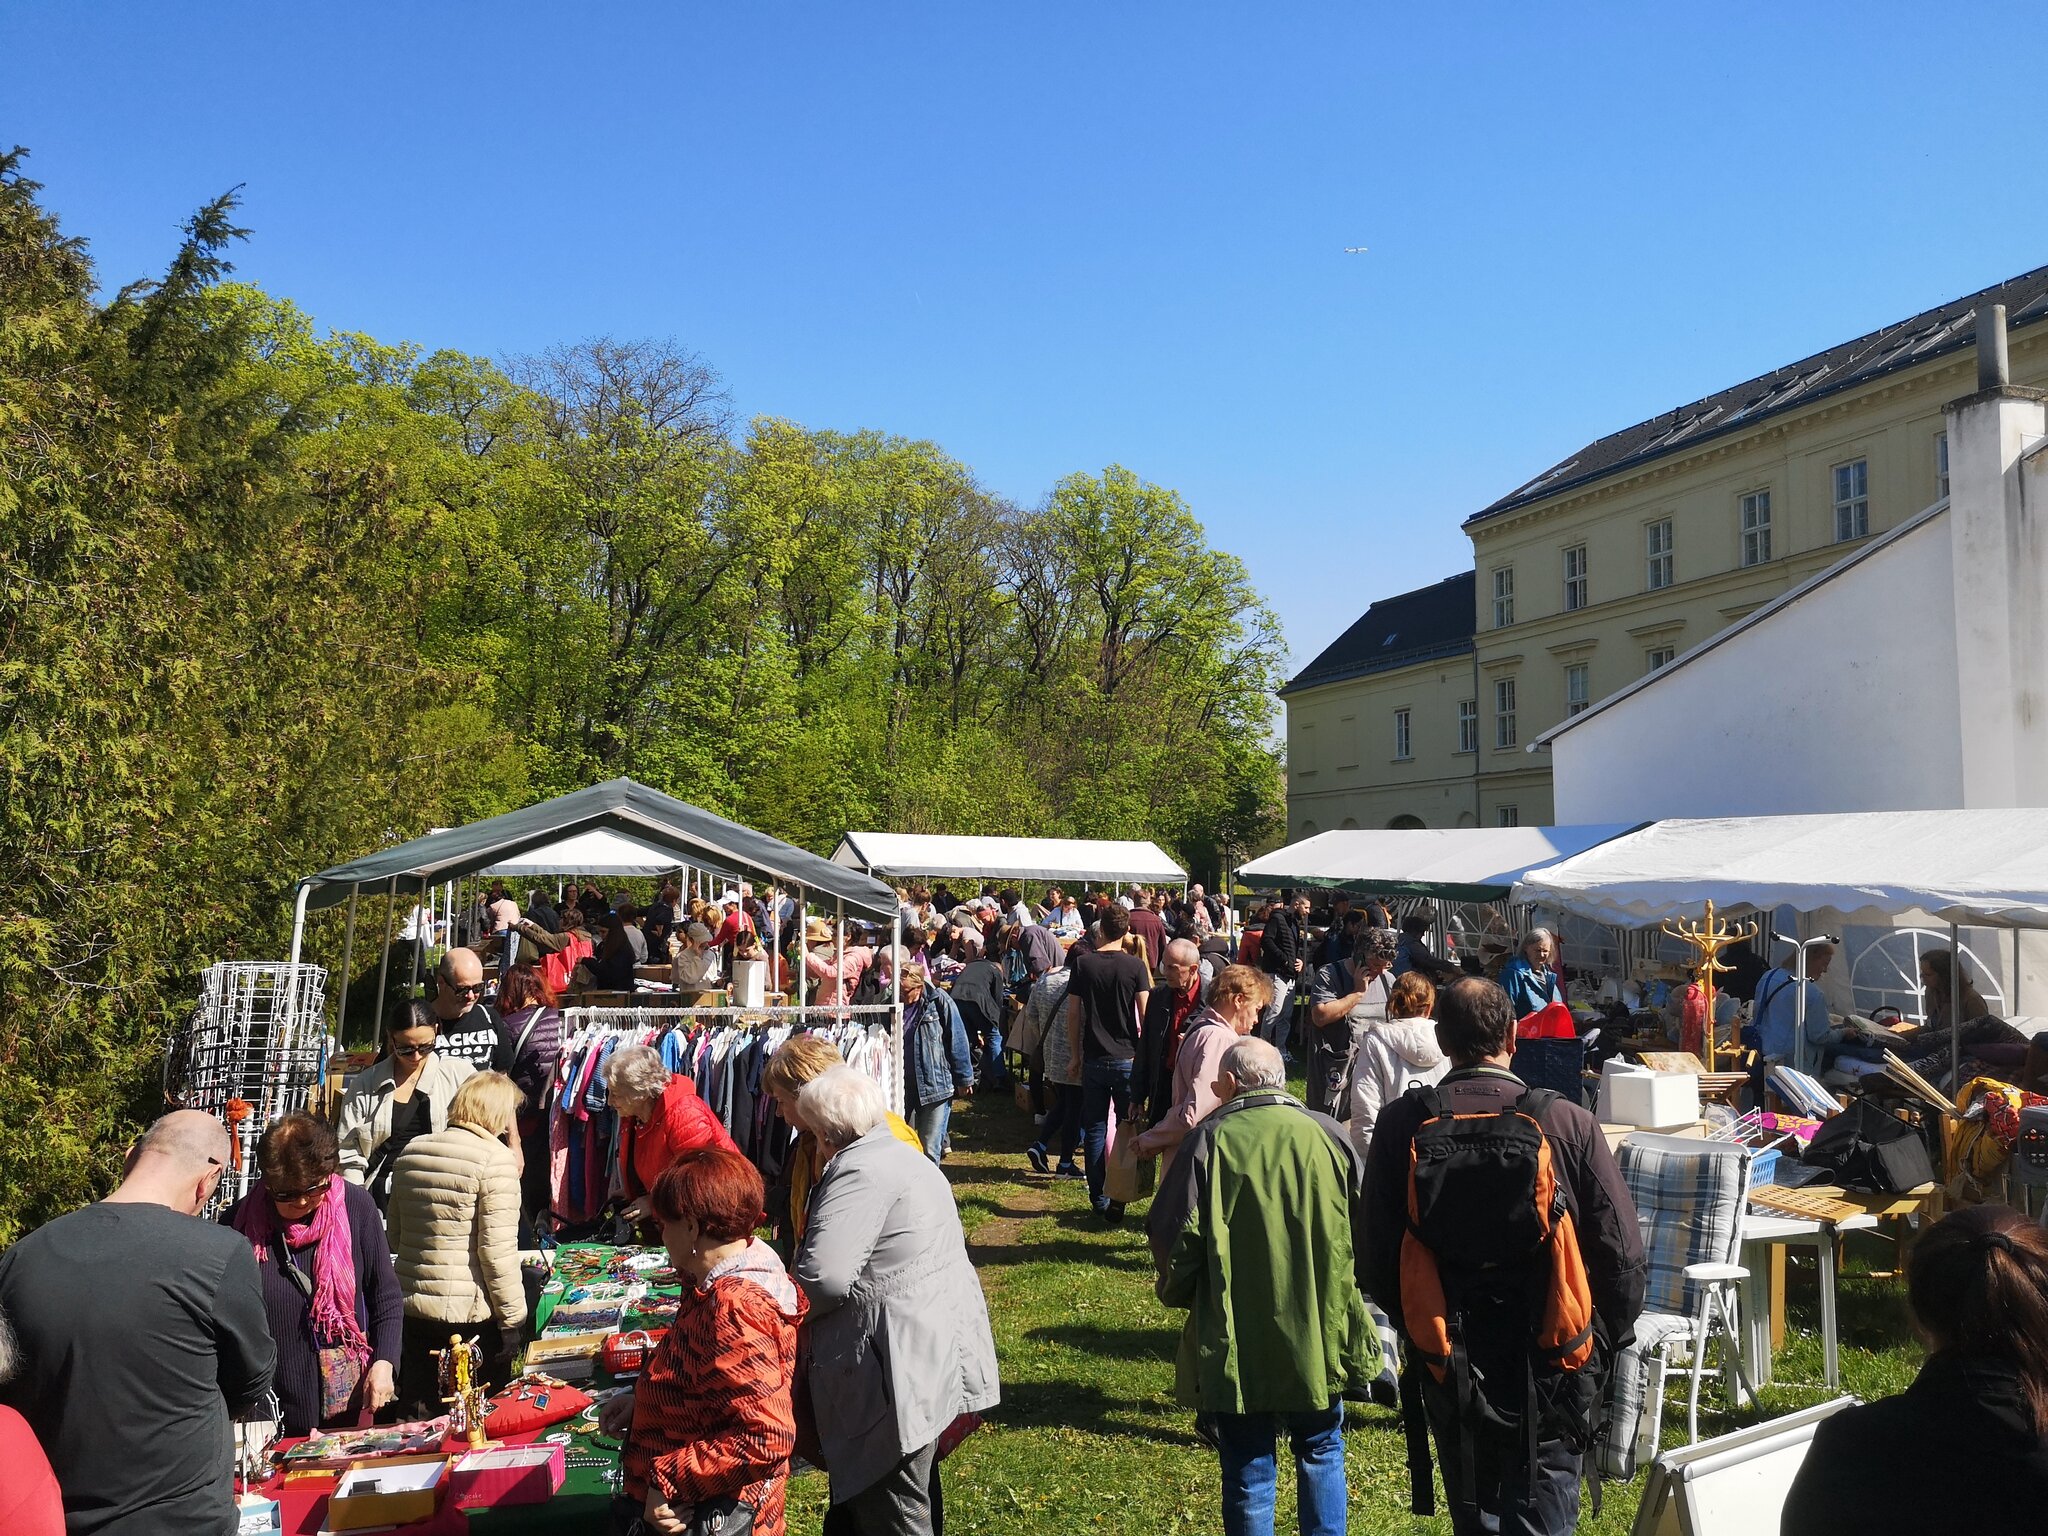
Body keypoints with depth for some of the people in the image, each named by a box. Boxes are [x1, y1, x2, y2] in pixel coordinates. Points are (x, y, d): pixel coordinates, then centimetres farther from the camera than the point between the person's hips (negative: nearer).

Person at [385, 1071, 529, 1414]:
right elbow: (497, 1250, -17)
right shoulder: (495, 1158, -14)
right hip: (471, 1315, -6)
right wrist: (513, 1316, -10)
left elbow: (394, 1232, 16)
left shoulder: (411, 1152, 7)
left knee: (417, 1422, 17)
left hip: (411, 1308, 6)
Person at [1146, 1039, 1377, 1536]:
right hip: (1320, 1333, 2)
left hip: (1235, 1342, -2)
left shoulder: (1209, 1140, -11)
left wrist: (1177, 1291, 11)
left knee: (1248, 1470, 11)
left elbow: (1173, 1238, -9)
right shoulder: (1328, 1135, -3)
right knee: (1320, 1451, 22)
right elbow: (1361, 1231, 6)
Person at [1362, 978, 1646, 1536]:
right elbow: (1620, 1251, -9)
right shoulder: (1569, 1123, -14)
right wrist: (1611, 1338, 9)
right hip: (1550, 1358, -2)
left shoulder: (1400, 1124, -11)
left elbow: (1377, 1252, -4)